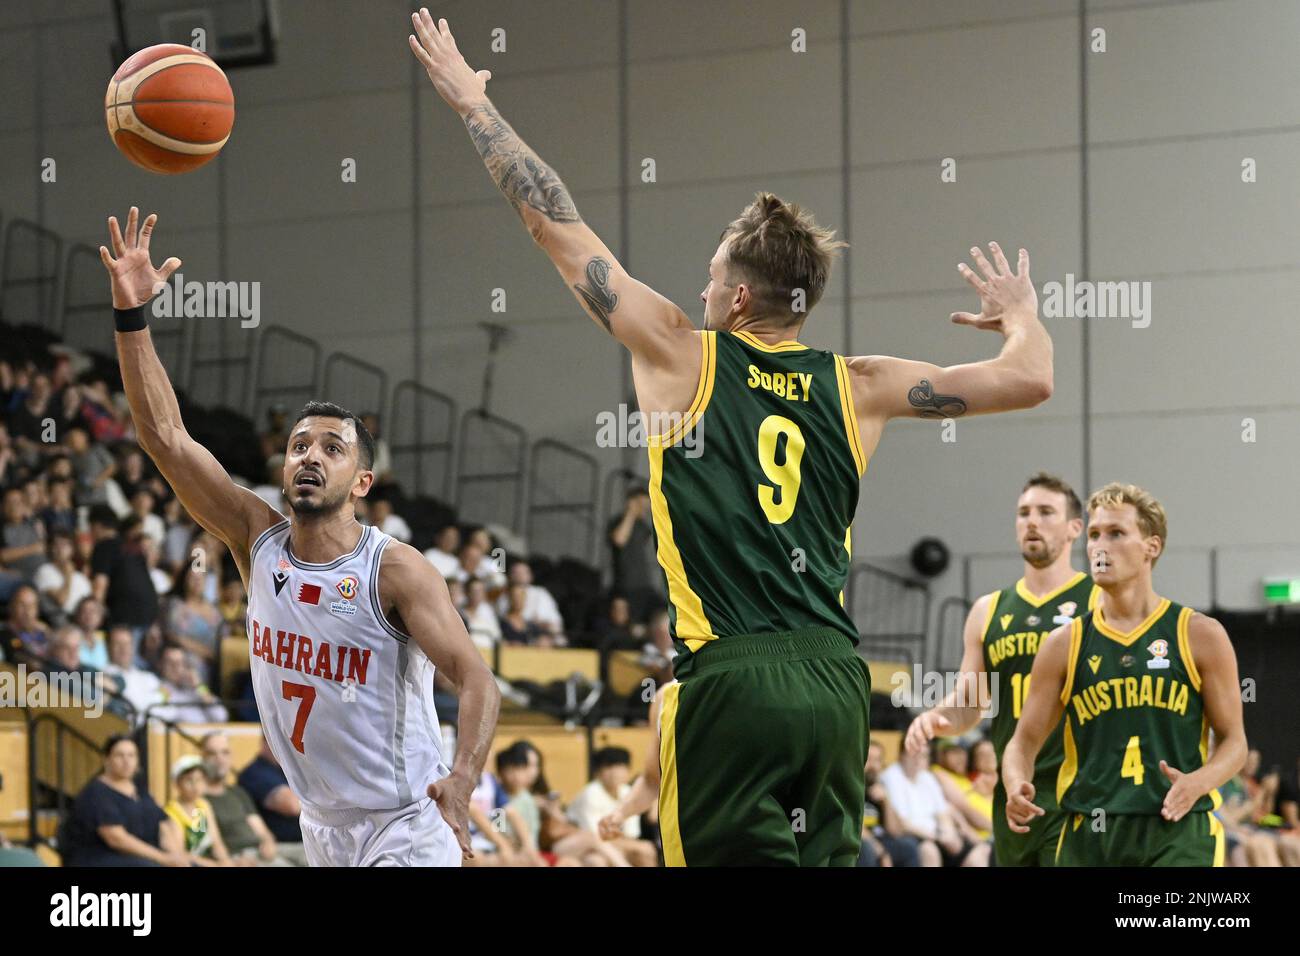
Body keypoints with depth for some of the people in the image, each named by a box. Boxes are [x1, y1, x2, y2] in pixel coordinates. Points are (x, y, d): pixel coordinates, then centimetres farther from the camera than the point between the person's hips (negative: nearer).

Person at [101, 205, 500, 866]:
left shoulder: (397, 571, -15)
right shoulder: (259, 543, -1)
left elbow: (477, 681, -21)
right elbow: (165, 437, -6)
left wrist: (462, 780, -39)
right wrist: (131, 315, -16)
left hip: (405, 829, -6)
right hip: (323, 828, 6)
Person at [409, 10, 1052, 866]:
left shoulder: (684, 358, 2)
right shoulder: (857, 389, 10)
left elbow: (557, 224, 7)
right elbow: (1030, 381, 14)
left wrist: (472, 103, 16)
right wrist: (1022, 318, 38)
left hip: (733, 676, -5)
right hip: (836, 677, 5)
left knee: (732, 856, -4)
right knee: (827, 857, 11)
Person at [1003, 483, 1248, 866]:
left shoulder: (1200, 635, 3)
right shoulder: (1065, 645, 9)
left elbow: (1233, 741, 6)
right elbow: (1025, 740, 10)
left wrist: (1197, 783, -16)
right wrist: (1016, 787, -13)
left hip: (1178, 836, -3)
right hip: (1088, 838, 3)